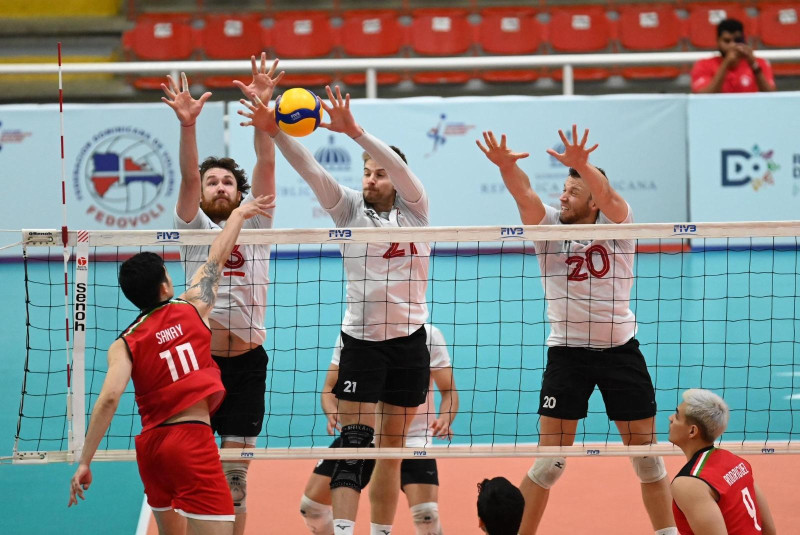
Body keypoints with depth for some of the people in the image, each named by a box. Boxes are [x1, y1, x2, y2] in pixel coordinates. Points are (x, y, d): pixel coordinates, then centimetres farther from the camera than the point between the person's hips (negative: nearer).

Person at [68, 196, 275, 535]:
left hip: (151, 443, 4)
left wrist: (84, 462, -8)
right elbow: (216, 260, 19)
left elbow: (109, 399, -10)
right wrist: (238, 215, 34)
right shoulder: (191, 308, 3)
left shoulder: (124, 345, 4)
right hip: (192, 438, -4)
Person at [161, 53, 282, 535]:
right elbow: (188, 177, -11)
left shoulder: (255, 222, 8)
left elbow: (266, 166, -3)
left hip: (247, 360, 1)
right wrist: (188, 124, -26)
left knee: (236, 471, 4)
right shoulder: (196, 228, 5)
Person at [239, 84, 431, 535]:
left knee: (392, 447, 10)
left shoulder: (414, 209, 0)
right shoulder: (350, 208, 1)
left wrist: (354, 131, -32)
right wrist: (275, 132, -27)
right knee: (354, 443, -12)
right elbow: (310, 169, -12)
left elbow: (399, 166, -18)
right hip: (362, 341, -1)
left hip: (410, 342, 1)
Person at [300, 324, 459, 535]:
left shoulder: (428, 335, -11)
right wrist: (332, 412, -21)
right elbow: (330, 388, 2)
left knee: (426, 515, -23)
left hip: (412, 438, -3)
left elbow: (449, 391, -6)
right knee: (311, 505, -4)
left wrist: (445, 419, -28)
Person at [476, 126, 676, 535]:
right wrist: (506, 166, -38)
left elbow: (605, 193, -24)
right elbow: (524, 194, -17)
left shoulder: (616, 223, -3)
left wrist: (582, 165, -45)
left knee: (646, 451, 6)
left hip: (620, 348, 0)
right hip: (567, 350, 0)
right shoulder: (550, 227, 1)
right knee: (550, 457, -4)